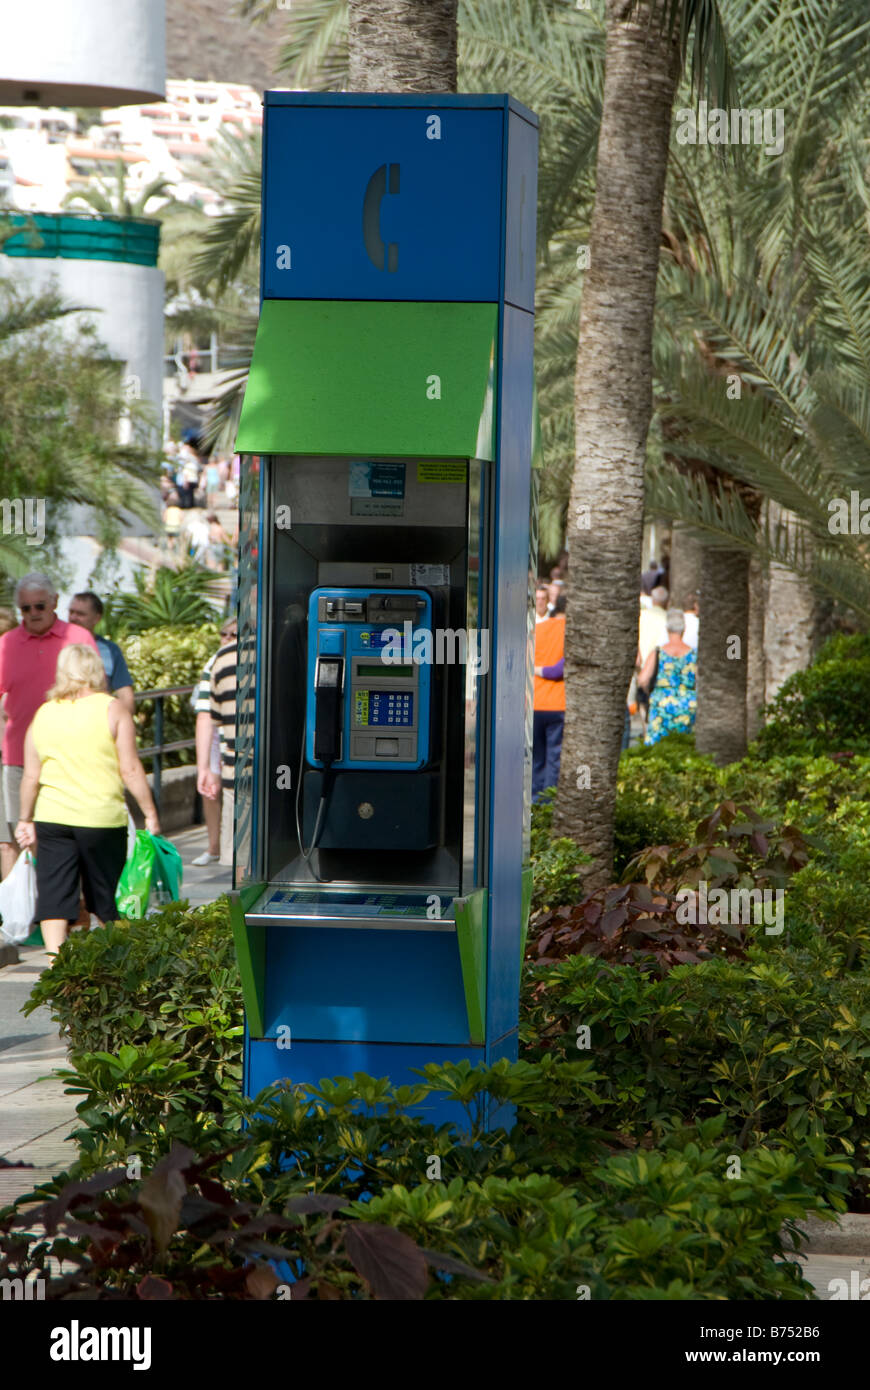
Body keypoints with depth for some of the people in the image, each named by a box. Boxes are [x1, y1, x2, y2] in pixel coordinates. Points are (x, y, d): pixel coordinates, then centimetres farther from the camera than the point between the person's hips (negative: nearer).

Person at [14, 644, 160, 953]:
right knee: (107, 901, 13)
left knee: (54, 898, 1)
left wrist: (25, 819, 18)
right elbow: (130, 769, -7)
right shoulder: (112, 710, -4)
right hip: (102, 818, -2)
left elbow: (31, 777, 8)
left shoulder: (43, 714, 6)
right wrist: (150, 813, -1)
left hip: (51, 818, 2)